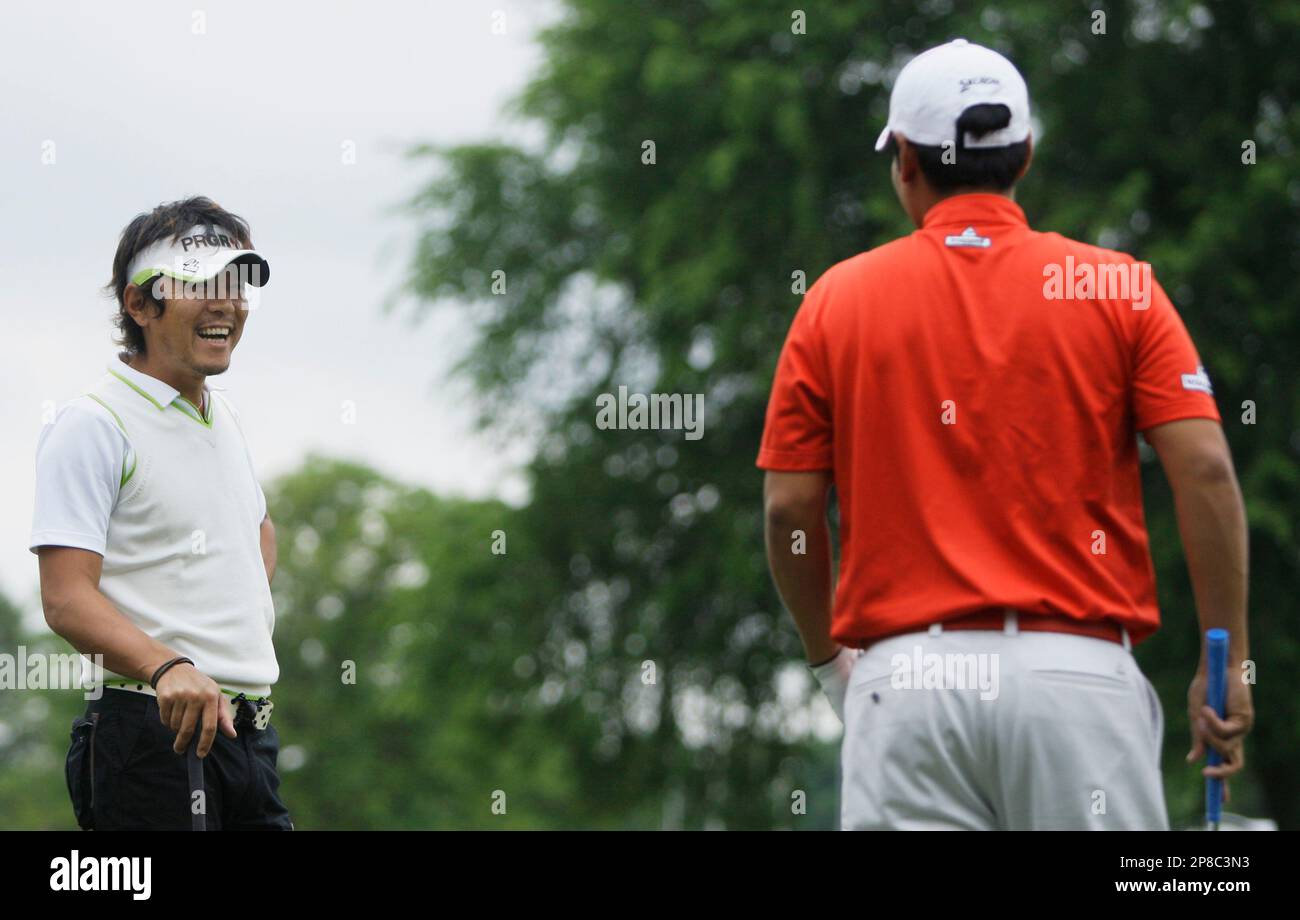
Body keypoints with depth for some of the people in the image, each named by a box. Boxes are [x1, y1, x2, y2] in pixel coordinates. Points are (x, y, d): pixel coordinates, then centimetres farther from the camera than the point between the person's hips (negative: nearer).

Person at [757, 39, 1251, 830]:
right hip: (1080, 671, 0)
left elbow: (790, 508, 7)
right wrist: (1228, 662, 2)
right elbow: (1206, 471, -4)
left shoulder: (839, 299, 8)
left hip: (905, 679, 0)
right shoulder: (1117, 288, 6)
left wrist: (831, 659, 22)